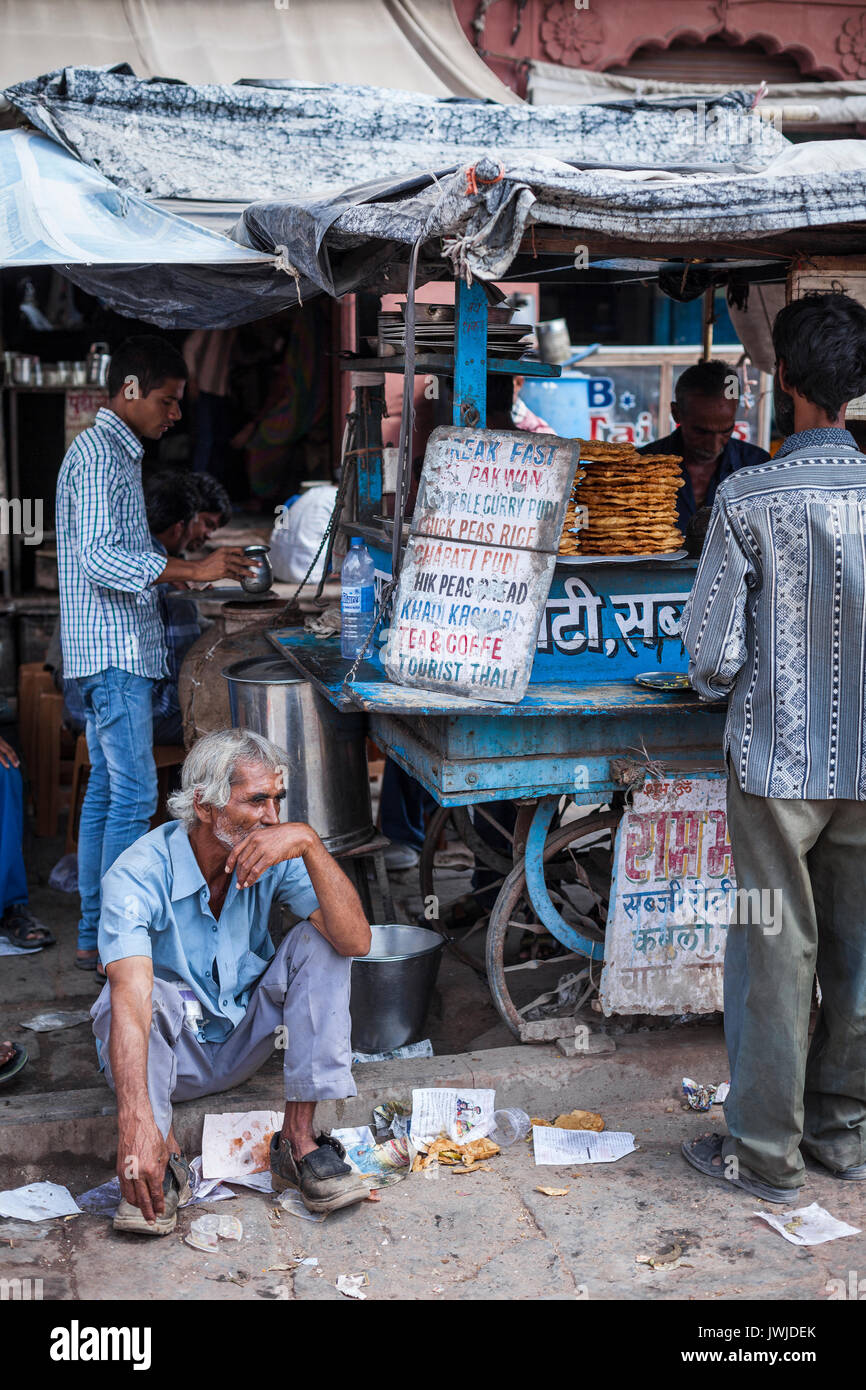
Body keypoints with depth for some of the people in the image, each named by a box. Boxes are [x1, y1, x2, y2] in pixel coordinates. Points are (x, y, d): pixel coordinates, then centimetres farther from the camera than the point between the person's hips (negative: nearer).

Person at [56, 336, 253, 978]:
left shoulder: (115, 452, 20)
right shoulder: (99, 454, -13)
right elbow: (99, 558, -24)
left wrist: (184, 568, 20)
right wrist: (193, 570, -27)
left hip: (116, 651, 10)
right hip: (113, 651, -10)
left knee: (105, 792, 11)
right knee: (133, 794, -9)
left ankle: (95, 936, 17)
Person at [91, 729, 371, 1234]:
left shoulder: (277, 857, -14)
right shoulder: (139, 875, -27)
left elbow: (355, 940, -27)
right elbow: (130, 998, -42)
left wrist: (309, 843, -38)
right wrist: (136, 1120, -55)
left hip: (245, 1042, 4)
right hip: (172, 1055, -4)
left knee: (321, 941, -19)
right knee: (149, 993, -35)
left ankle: (299, 1140, -20)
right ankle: (163, 1161, -23)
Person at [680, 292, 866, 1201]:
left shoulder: (749, 498, -14)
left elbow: (711, 653, -14)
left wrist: (718, 683, 9)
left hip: (777, 761, -4)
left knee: (776, 955, 5)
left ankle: (766, 1153, 16)